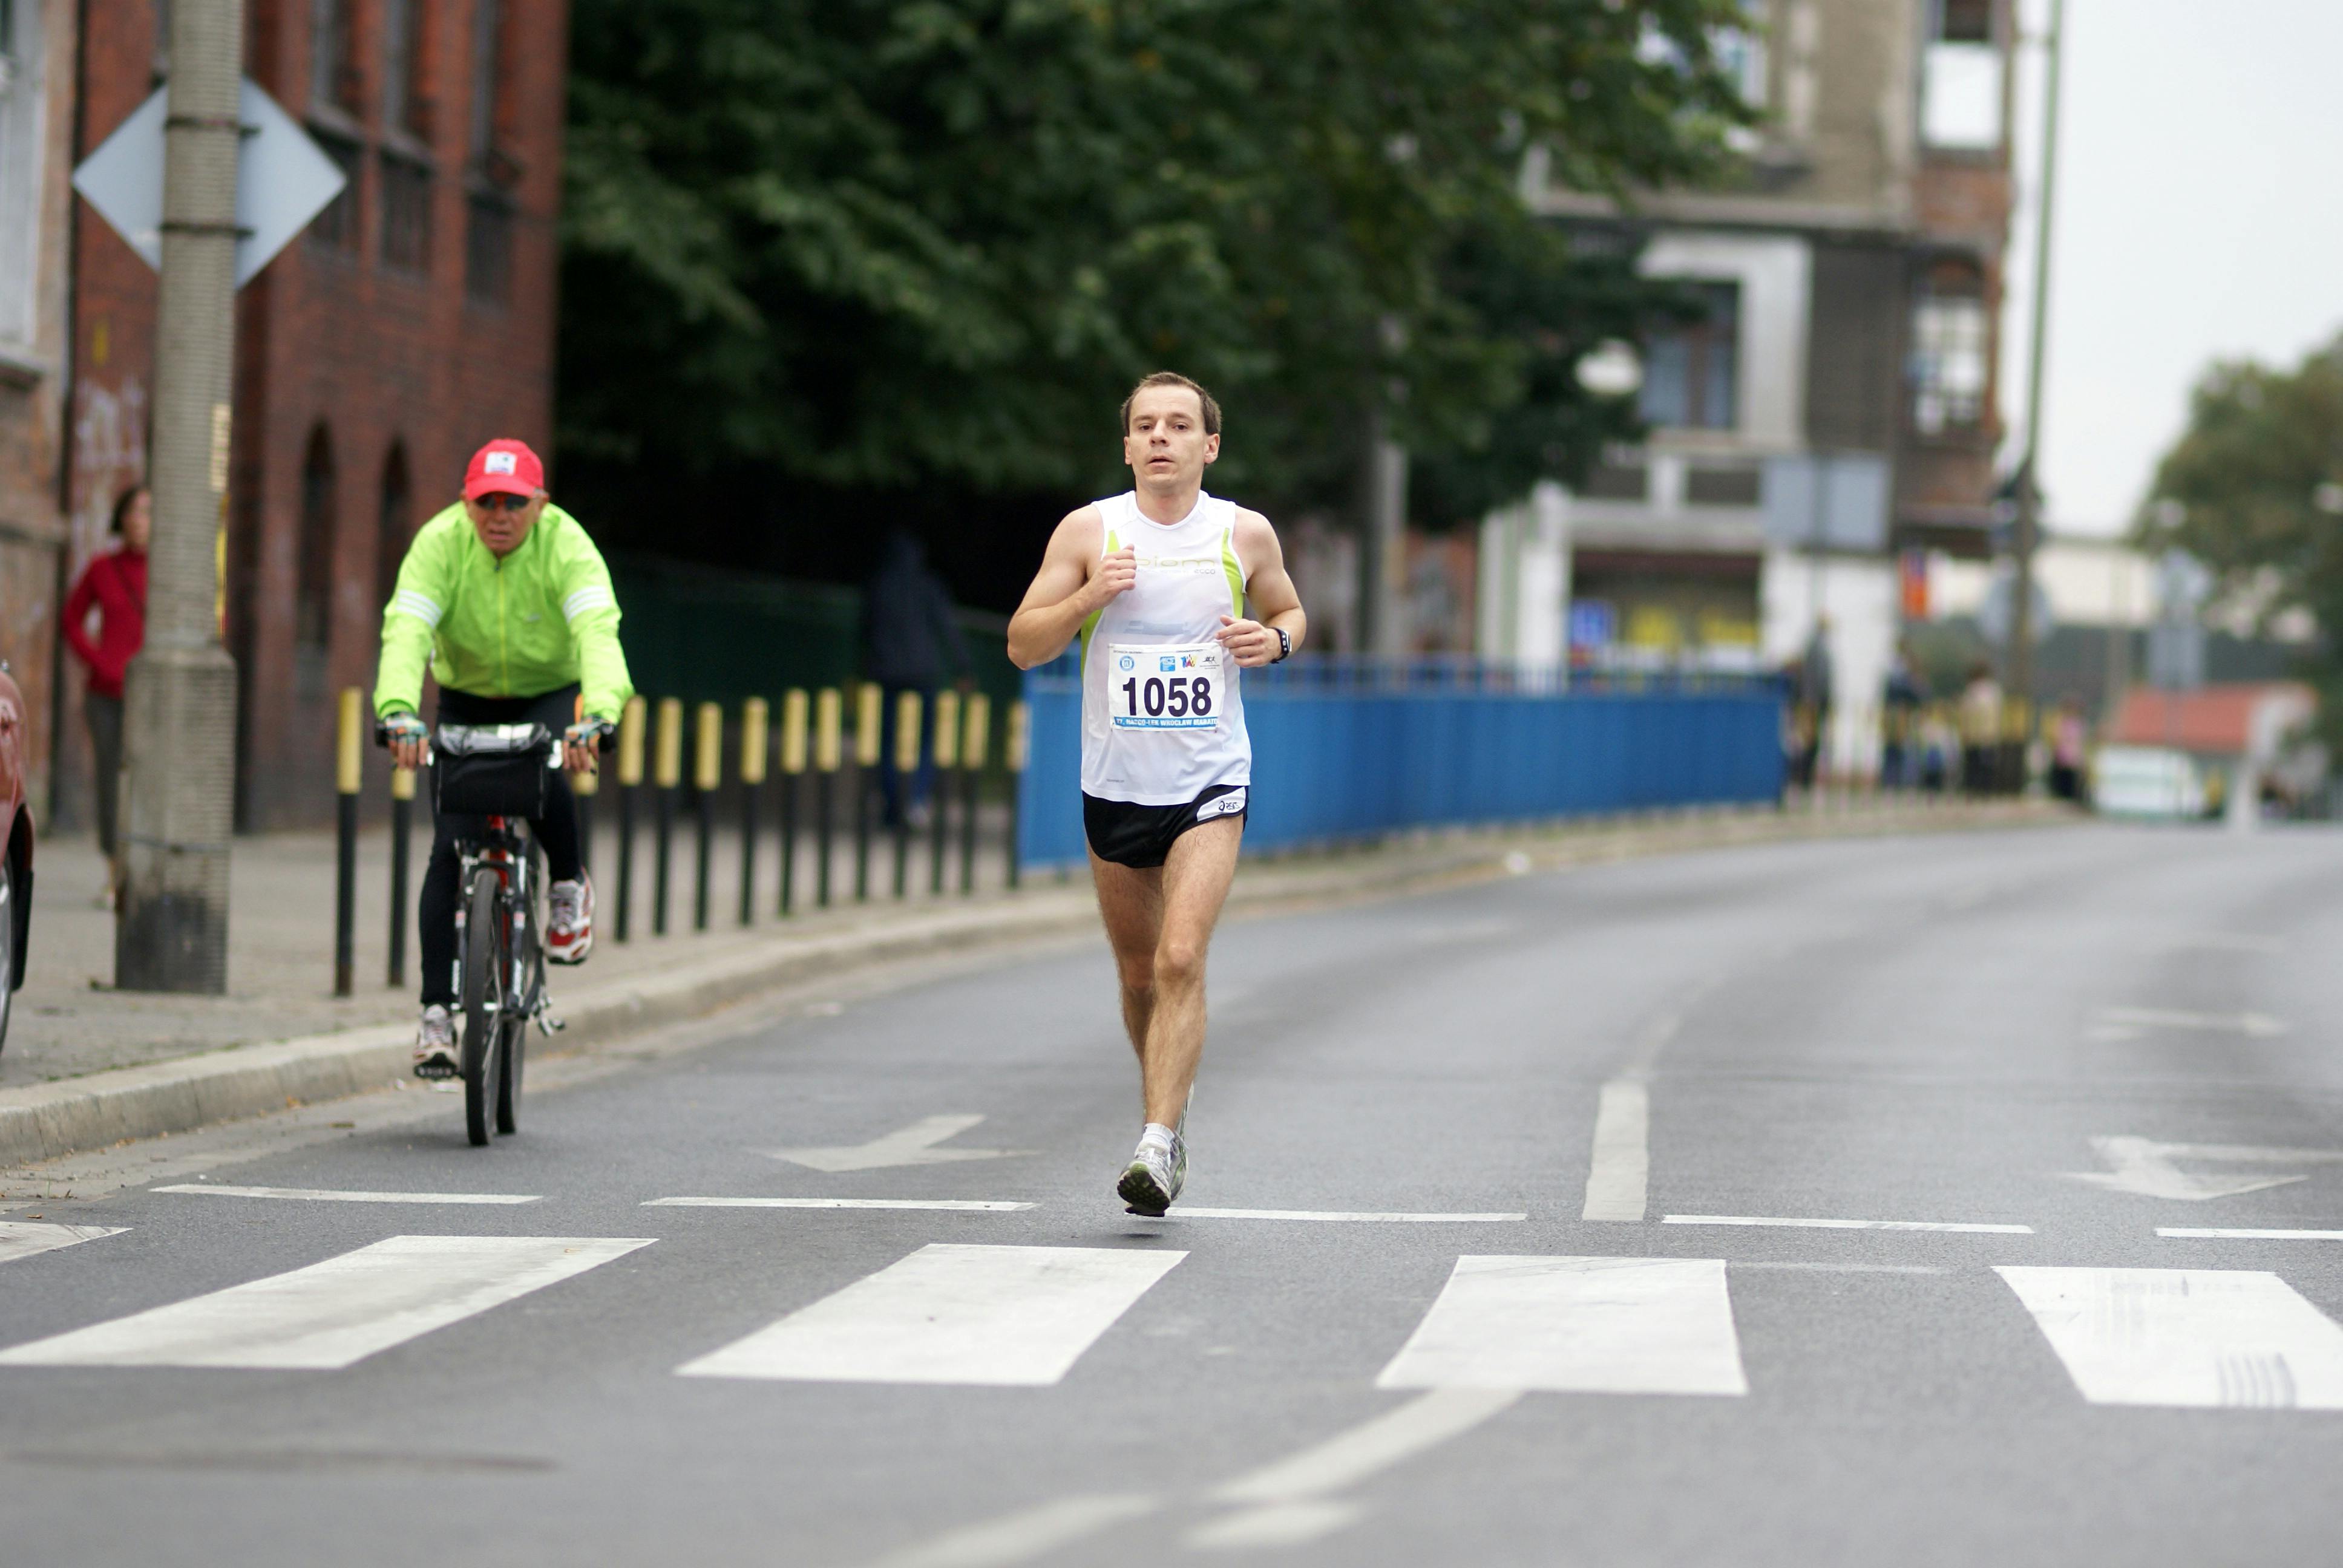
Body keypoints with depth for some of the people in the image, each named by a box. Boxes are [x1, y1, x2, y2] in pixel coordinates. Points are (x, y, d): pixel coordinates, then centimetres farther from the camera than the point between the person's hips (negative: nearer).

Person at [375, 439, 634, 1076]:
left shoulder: (567, 547, -25)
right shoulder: (440, 544, -22)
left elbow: (598, 633, -39)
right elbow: (406, 631, -35)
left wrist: (598, 715, -58)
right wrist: (399, 712, -54)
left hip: (552, 696, -1)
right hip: (466, 701, 1)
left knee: (542, 778, -34)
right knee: (451, 850, -11)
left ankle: (568, 883, -3)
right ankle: (437, 1011, -7)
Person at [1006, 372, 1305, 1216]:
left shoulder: (1245, 535, 0)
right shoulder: (1089, 531, -2)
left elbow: (1290, 611, 18)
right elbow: (1022, 646, -1)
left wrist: (1276, 639, -6)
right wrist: (1090, 595, -18)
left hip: (1209, 783, -2)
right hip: (1115, 787, 2)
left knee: (1181, 960, -17)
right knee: (1139, 971, 12)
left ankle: (1158, 1145, -20)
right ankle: (1166, 1111, 35)